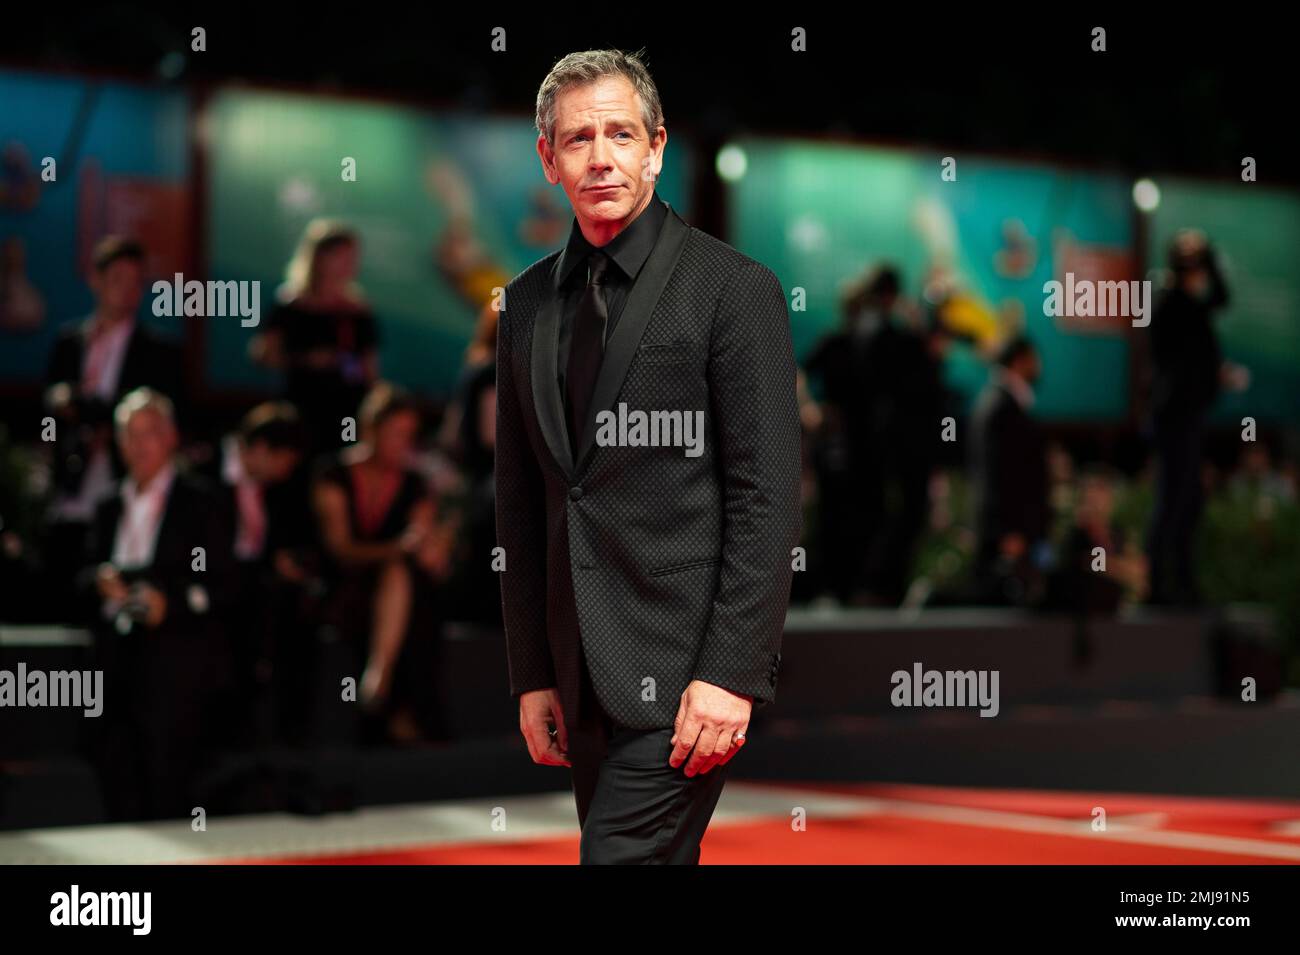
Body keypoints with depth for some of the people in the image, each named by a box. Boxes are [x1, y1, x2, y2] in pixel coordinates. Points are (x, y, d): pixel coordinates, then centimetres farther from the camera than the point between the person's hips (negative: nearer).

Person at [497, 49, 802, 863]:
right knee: (656, 854, 10)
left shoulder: (733, 288, -5)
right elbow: (520, 503, 15)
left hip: (684, 668, -6)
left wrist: (731, 675, -15)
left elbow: (768, 499, -10)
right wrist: (532, 674, 11)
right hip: (586, 678, 6)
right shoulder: (528, 304, 12)